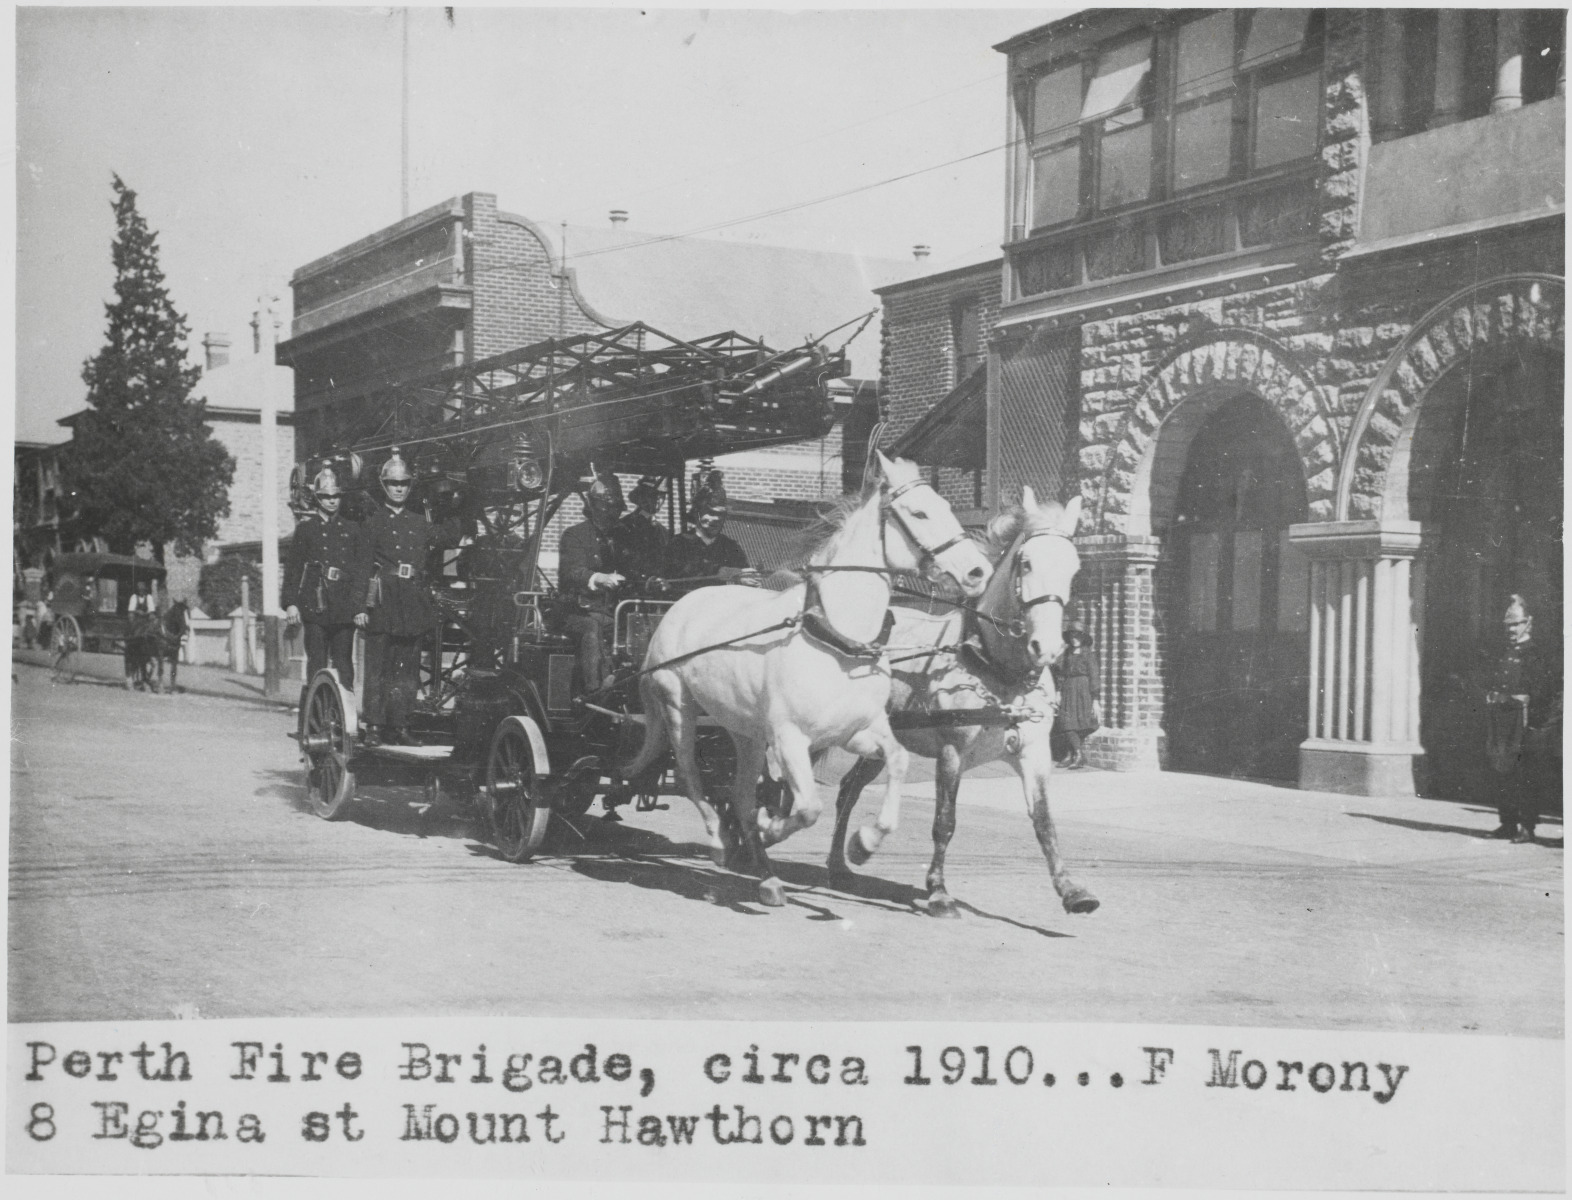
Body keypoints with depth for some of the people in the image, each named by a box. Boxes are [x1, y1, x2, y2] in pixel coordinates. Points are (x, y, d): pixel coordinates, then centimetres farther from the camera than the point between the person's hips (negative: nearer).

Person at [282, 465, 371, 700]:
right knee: (316, 664, -5)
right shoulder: (305, 528, 9)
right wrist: (290, 602, -2)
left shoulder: (353, 530, 13)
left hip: (345, 608, 2)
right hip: (315, 604, -2)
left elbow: (363, 569, 10)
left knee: (344, 663, 1)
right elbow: (293, 568, 7)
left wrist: (359, 605, 1)